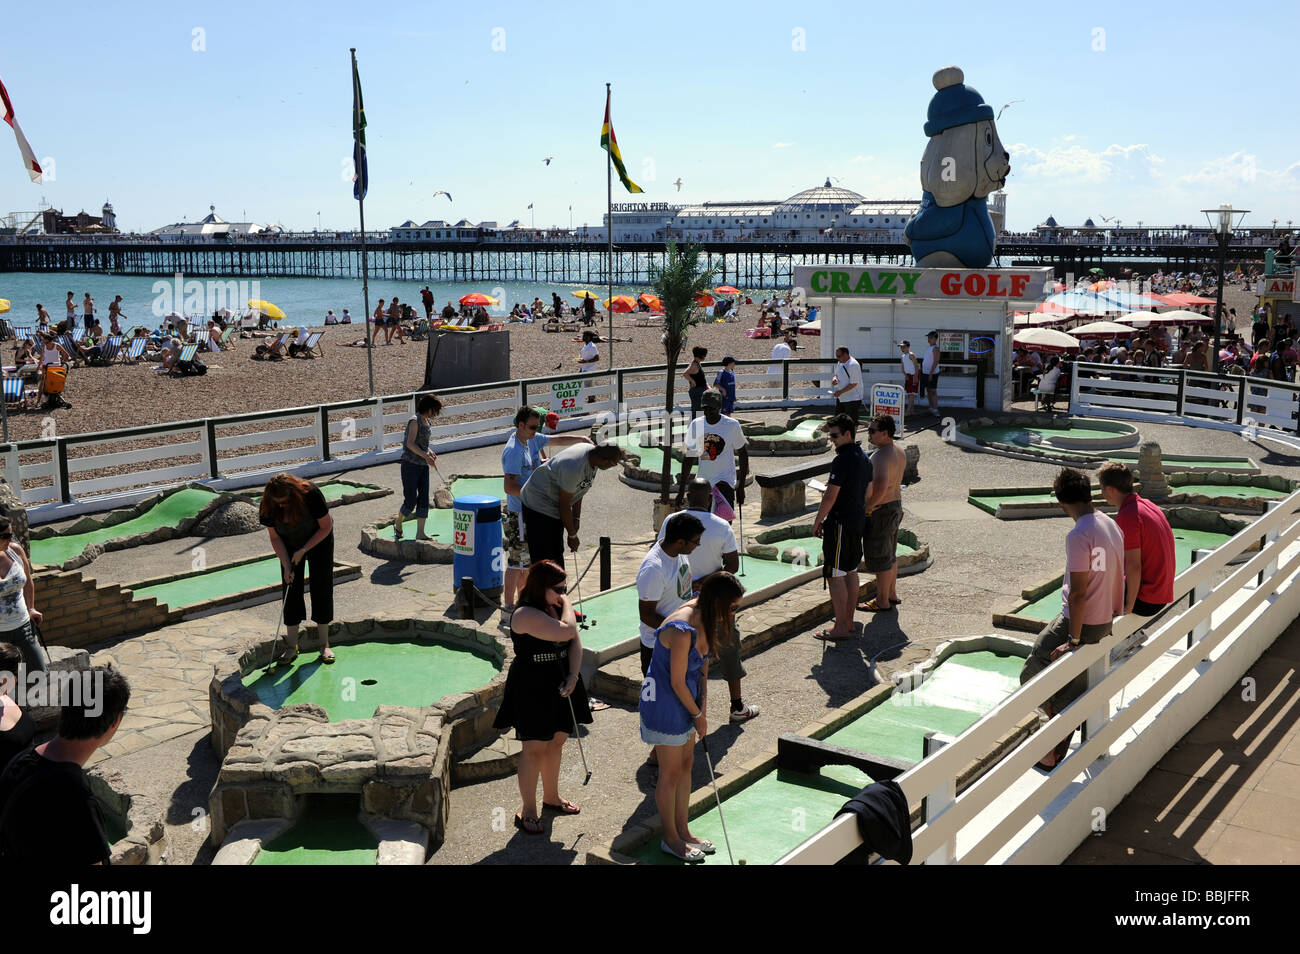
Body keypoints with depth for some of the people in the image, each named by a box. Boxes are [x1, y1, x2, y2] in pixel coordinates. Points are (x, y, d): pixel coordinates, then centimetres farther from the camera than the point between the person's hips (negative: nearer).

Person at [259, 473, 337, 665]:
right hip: (290, 545, 2)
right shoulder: (268, 507, -24)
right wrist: (286, 565, -18)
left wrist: (303, 550, -23)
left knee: (322, 588, -4)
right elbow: (275, 537, -11)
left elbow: (326, 527, -21)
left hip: (318, 541, -2)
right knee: (290, 589, -3)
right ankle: (291, 646, 4)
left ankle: (324, 645, 3)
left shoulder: (311, 495, -34)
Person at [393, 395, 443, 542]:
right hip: (410, 464, -8)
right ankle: (397, 524, 21)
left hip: (423, 465, 8)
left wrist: (430, 453, 4)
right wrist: (426, 456, -27)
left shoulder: (427, 422, 13)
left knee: (424, 498, 3)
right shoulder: (415, 421, -13)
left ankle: (420, 533, 6)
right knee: (411, 500, -4)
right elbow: (410, 443, -20)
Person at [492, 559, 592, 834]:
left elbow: (575, 642, 3)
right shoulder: (526, 615, -22)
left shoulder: (555, 607, 6)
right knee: (534, 749, -2)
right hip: (532, 689, -8)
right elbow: (566, 631, -32)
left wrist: (573, 677, -10)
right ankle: (528, 811, 11)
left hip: (559, 686, 8)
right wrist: (567, 603, -15)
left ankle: (551, 797, 37)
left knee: (556, 742, 18)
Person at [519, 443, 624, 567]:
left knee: (557, 555, 16)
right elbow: (564, 505, -24)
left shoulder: (593, 457, -7)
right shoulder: (573, 468, -34)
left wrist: (576, 518, 5)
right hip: (538, 505, -9)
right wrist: (572, 535, -13)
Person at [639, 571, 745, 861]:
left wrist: (703, 703, 1)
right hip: (664, 704, -9)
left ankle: (682, 830, 34)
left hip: (685, 700, 9)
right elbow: (677, 683, -23)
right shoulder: (682, 631, -32)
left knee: (686, 764, 19)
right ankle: (671, 839, 24)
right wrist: (698, 714, -10)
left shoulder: (704, 618, -4)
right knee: (671, 773, 6)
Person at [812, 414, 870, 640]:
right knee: (851, 572, 16)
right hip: (858, 520, 10)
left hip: (840, 522, -10)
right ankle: (848, 621, 24)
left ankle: (841, 628, -1)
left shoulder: (842, 460, -19)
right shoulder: (864, 458, 10)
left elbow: (831, 496, -19)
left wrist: (818, 521, -9)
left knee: (835, 575, -4)